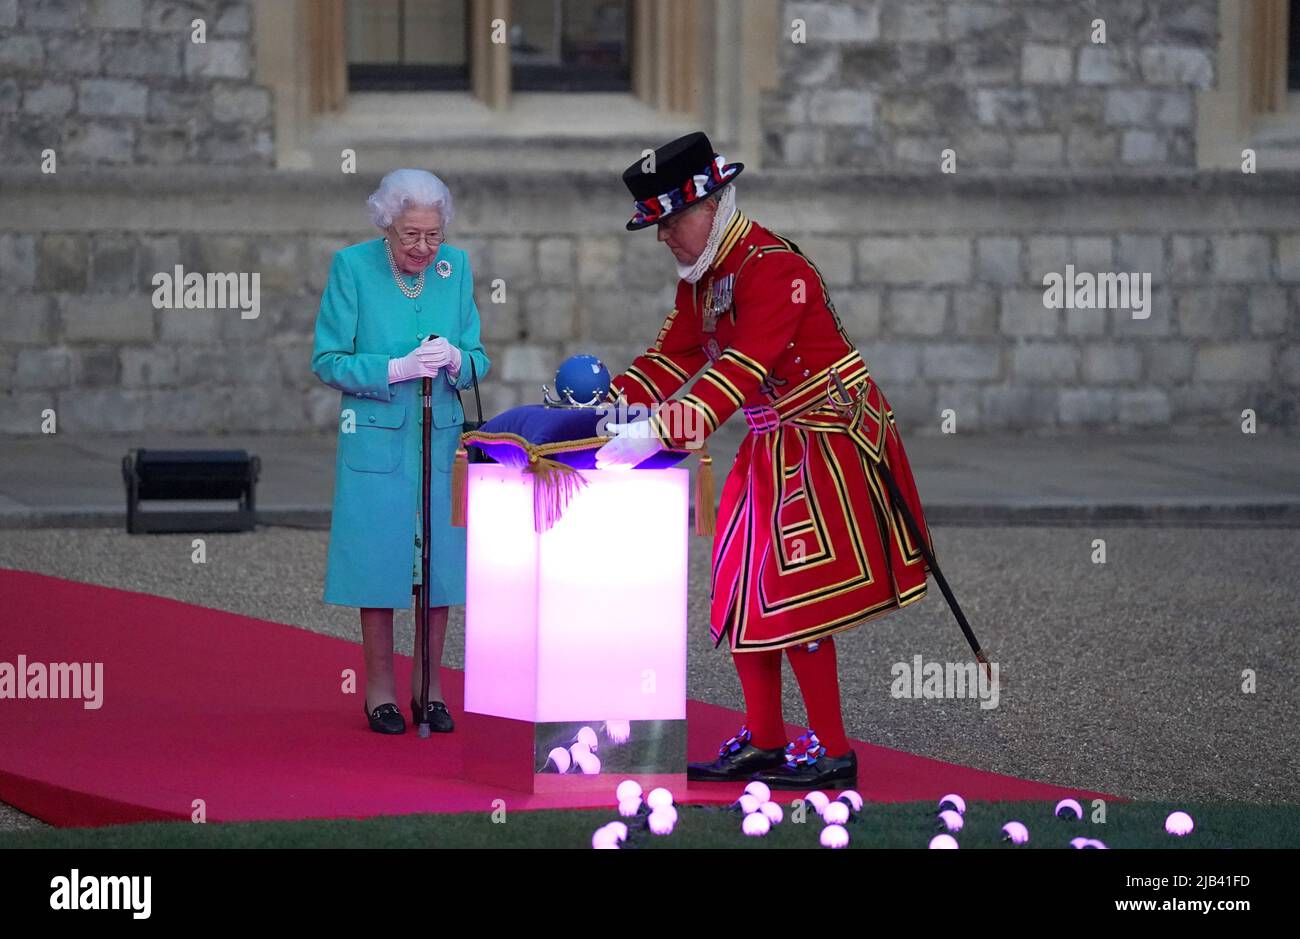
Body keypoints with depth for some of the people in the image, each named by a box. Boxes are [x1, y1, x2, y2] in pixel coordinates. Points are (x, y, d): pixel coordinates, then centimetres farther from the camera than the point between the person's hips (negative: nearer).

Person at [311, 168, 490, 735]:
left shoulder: (455, 267, 3)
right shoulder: (353, 266, -7)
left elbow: (477, 360, 6)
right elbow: (328, 362, -7)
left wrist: (454, 360, -17)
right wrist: (397, 369, -19)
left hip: (441, 437, 3)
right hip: (376, 439, -3)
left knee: (440, 558, 4)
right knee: (380, 559, 0)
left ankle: (428, 686, 16)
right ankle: (380, 689, 11)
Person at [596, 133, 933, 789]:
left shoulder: (773, 268, -23)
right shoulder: (701, 278, 9)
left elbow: (742, 368, -33)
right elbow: (673, 355, 8)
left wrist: (658, 431, -40)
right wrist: (612, 404, -10)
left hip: (827, 438, -10)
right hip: (771, 445, 10)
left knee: (795, 596, -9)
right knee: (743, 593, 11)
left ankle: (833, 751, -1)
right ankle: (764, 741, 19)